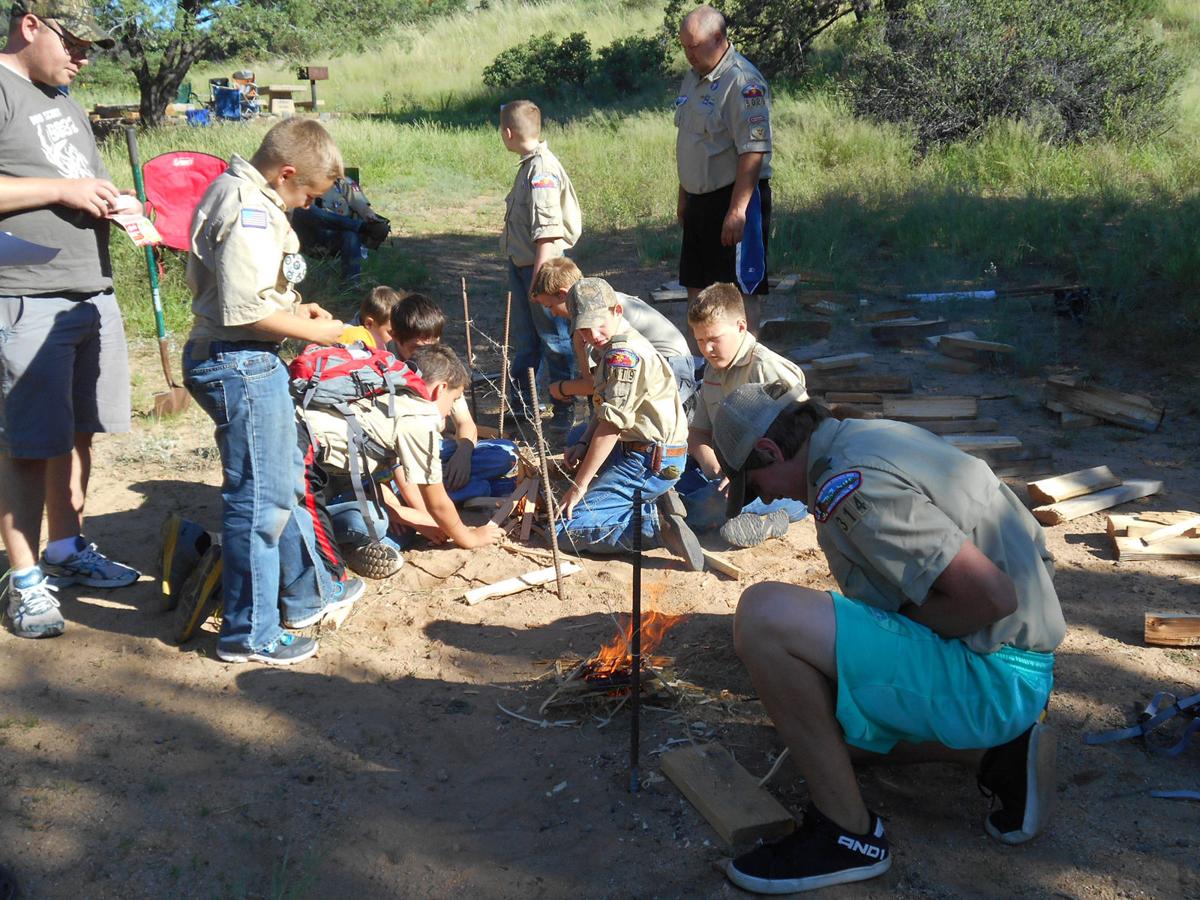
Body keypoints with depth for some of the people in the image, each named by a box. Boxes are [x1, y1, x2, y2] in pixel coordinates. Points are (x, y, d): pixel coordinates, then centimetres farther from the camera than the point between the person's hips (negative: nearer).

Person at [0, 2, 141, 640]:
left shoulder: (61, 98, 21)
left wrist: (112, 206, 10)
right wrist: (64, 189, -17)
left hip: (92, 294, 9)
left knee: (78, 433, 14)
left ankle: (67, 551, 29)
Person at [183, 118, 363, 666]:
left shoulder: (236, 192, 13)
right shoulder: (249, 210, -20)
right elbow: (245, 311, -26)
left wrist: (294, 309, 11)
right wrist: (312, 332, -13)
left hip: (252, 363, 11)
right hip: (240, 367, -11)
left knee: (287, 481, 21)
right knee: (259, 499, -1)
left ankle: (308, 596, 36)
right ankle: (249, 634, 11)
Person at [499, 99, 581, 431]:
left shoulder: (542, 170, -20)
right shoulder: (530, 165, 10)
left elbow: (548, 234, -25)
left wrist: (538, 281, -25)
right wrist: (530, 278, 19)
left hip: (542, 269, -10)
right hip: (522, 266, 10)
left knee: (554, 339, 2)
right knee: (524, 341, 19)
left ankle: (564, 411, 12)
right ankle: (521, 404, 32)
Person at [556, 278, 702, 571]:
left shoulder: (624, 352, -19)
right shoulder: (612, 347, 12)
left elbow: (610, 426, -20)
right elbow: (604, 410, 19)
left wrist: (579, 485, -14)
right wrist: (583, 444, 1)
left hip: (651, 462, -10)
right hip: (636, 450, 10)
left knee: (567, 529, -11)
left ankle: (657, 525, -15)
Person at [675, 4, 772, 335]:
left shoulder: (743, 82, -17)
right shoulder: (693, 77, 12)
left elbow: (753, 151, -23)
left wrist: (737, 210, -27)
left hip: (735, 199, -9)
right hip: (700, 198, 9)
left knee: (740, 291, -3)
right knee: (697, 288, 15)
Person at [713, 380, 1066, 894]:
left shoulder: (848, 485, -21)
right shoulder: (874, 435, 9)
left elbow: (991, 595, -26)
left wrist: (897, 623, -11)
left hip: (990, 675, -10)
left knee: (764, 615, -24)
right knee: (824, 717, 26)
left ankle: (846, 833, -11)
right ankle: (994, 752, 14)